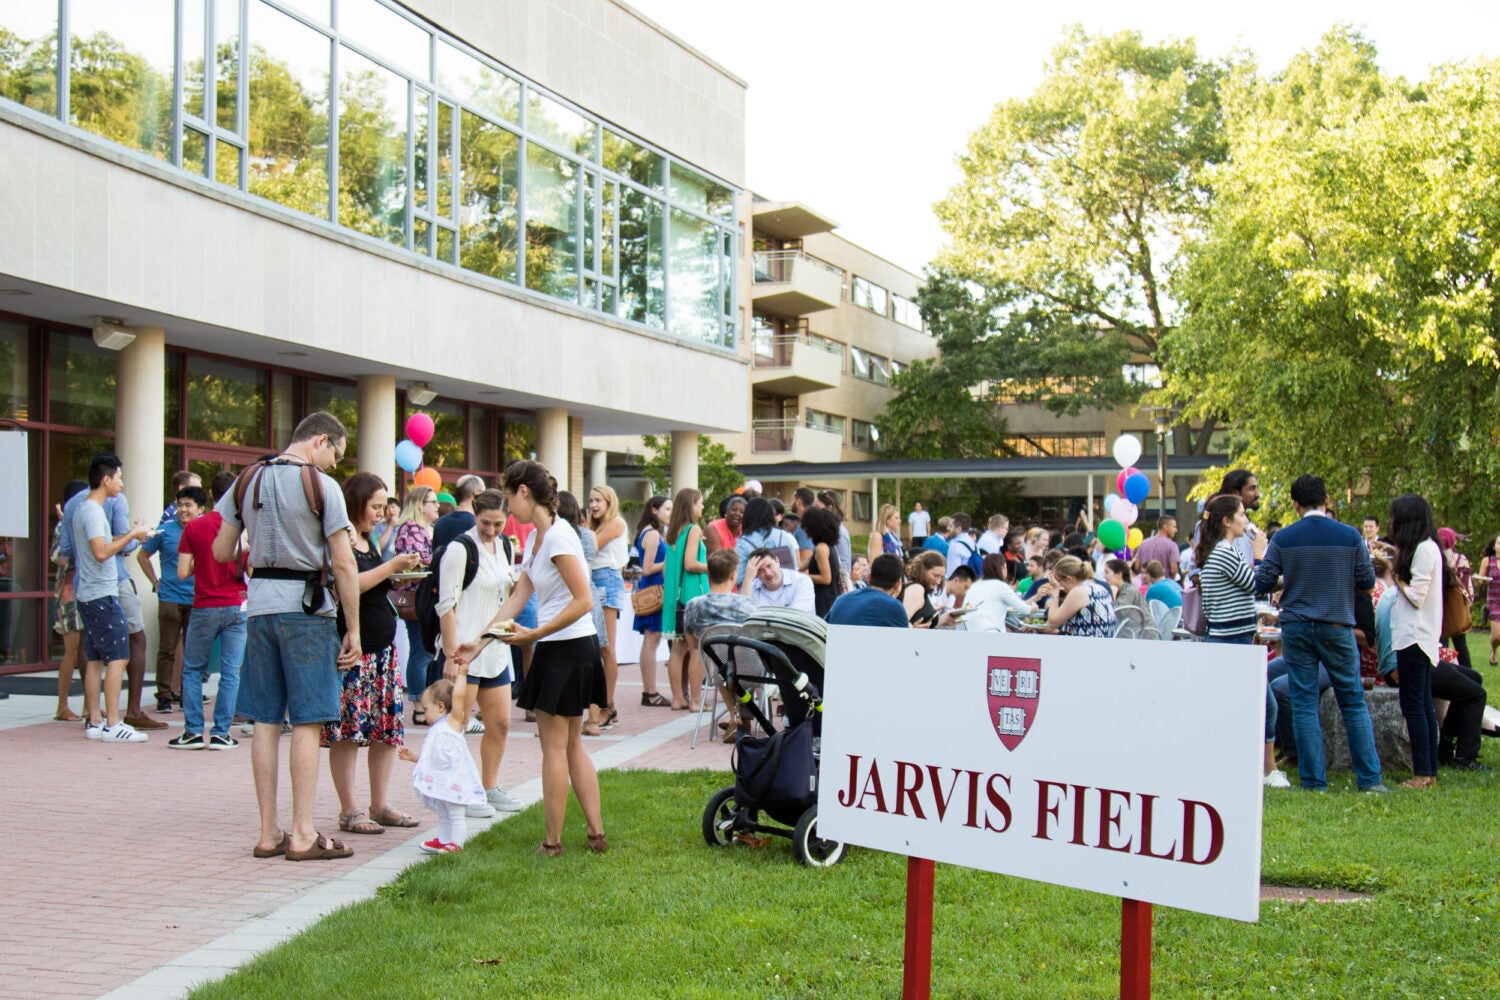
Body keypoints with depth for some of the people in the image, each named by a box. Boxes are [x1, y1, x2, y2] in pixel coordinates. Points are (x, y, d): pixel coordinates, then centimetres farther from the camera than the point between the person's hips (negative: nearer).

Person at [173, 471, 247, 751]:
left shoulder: (194, 527, -1)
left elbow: (183, 571, -3)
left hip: (204, 608, 0)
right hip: (236, 607, 0)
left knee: (192, 669, 12)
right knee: (230, 672, 3)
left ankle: (193, 731, 8)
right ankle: (221, 733, 3)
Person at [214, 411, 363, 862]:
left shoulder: (248, 480, 9)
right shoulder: (320, 485, -7)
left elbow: (222, 551, 13)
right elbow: (344, 564, -9)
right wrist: (353, 630, -5)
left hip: (259, 605, 6)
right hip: (306, 608, -5)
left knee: (266, 721, 9)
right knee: (307, 722, -1)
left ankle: (269, 833, 13)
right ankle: (302, 835, 0)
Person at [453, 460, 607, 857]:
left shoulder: (558, 536, -18)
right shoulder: (534, 538, 12)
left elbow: (583, 601, -22)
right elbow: (517, 597, 12)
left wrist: (535, 634, -22)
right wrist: (480, 641, 8)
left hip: (569, 648, -10)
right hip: (556, 649, 10)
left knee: (554, 745, 0)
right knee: (571, 744, 14)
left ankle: (552, 842, 8)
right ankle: (595, 832, 18)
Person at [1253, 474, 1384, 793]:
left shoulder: (1283, 539, -5)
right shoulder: (1350, 537, -5)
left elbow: (1261, 583, -4)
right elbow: (1367, 581, 1)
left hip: (1296, 627, 0)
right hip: (1337, 627, 0)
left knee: (1304, 704, 5)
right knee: (1353, 703, 9)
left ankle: (1314, 781, 4)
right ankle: (1369, 778, 10)